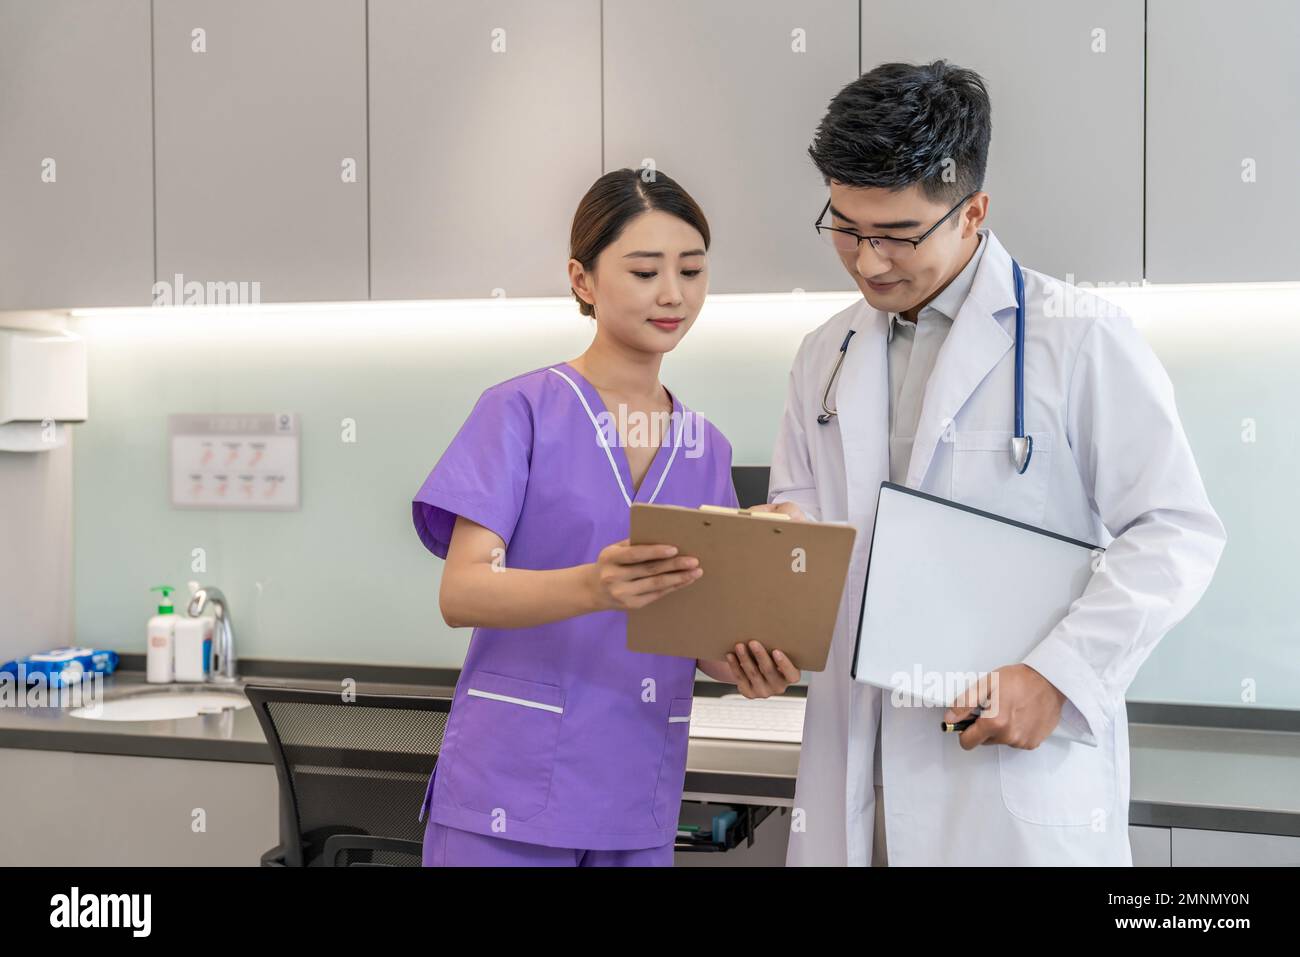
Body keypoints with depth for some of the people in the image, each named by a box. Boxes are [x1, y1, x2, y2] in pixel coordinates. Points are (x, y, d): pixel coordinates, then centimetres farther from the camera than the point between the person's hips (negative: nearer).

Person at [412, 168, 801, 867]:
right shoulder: (522, 410, -5)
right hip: (512, 788, -5)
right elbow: (460, 592, -14)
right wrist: (594, 588, -32)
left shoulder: (706, 447, 10)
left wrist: (745, 664, -11)